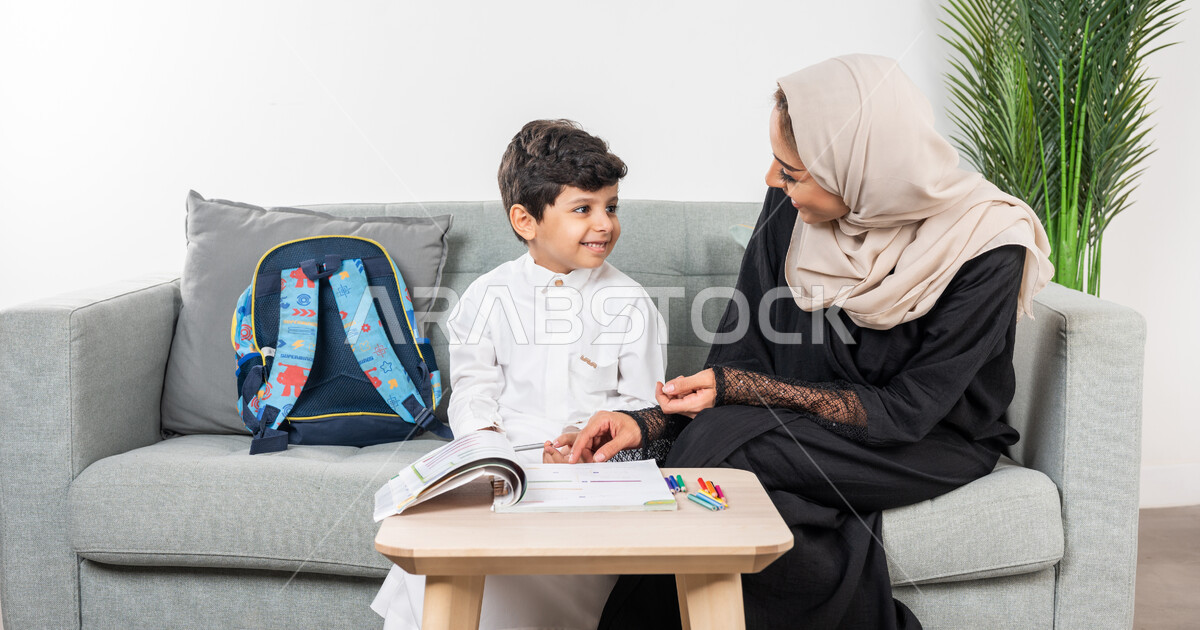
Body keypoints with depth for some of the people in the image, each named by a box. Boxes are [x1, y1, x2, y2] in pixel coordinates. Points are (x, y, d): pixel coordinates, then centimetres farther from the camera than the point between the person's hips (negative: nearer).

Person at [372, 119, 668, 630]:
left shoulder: (630, 304, 1)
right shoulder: (489, 296, 5)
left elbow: (642, 404, 2)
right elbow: (474, 386, 10)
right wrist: (483, 435, -9)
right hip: (507, 458, 2)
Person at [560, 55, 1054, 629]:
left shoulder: (987, 251, -22)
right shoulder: (789, 209, -10)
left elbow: (905, 413, -20)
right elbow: (744, 344, -3)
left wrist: (738, 388, -25)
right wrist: (650, 421, -19)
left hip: (937, 439, -4)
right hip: (809, 423, 4)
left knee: (721, 448, -27)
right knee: (710, 436, -29)